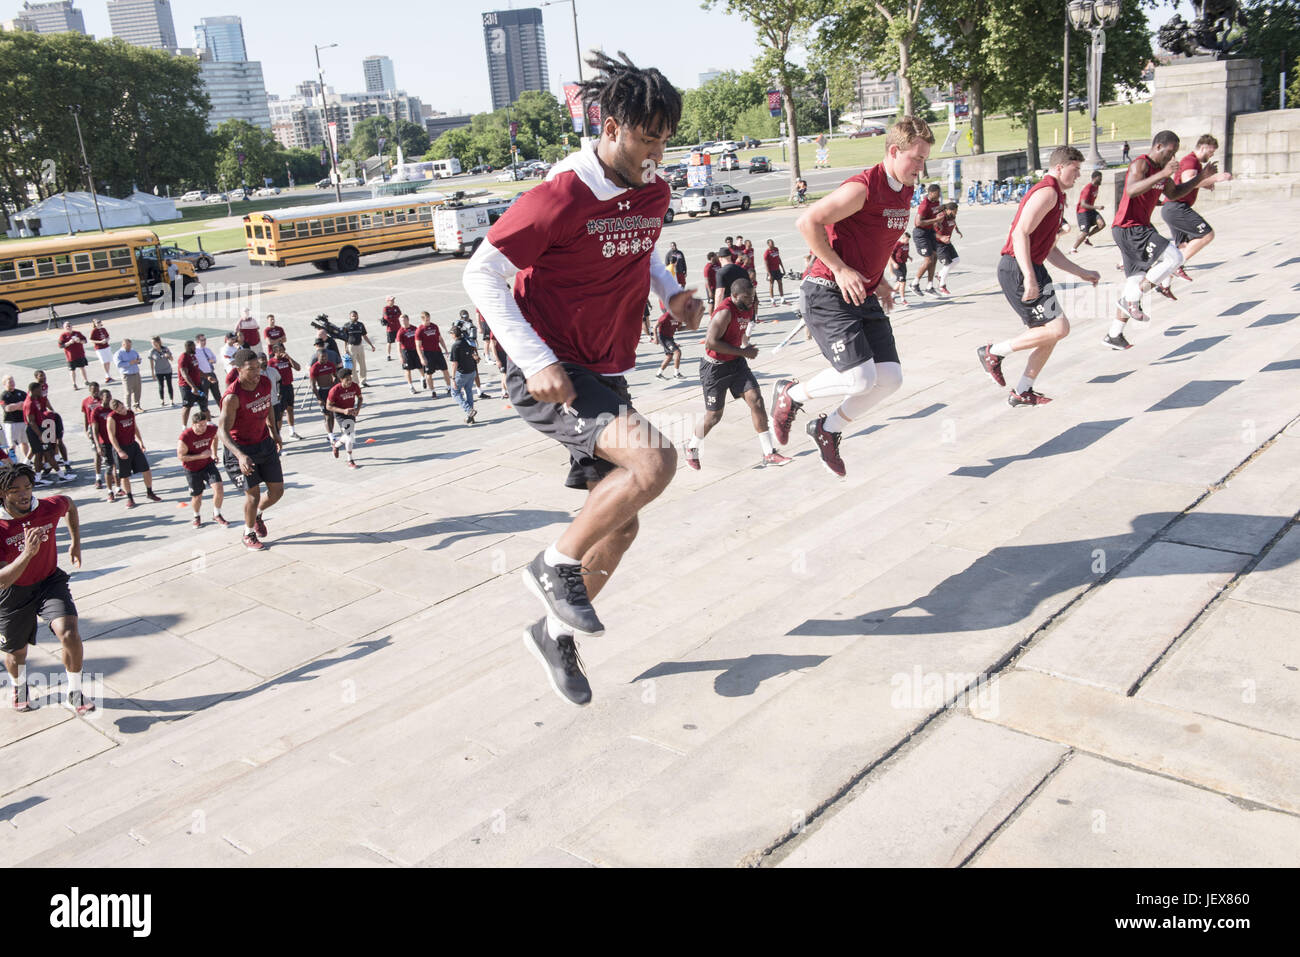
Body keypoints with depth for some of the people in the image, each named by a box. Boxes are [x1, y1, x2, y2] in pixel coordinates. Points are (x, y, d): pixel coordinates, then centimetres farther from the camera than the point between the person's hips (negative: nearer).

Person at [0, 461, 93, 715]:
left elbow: (69, 505, 11)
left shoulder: (50, 507, -18)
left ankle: (74, 693, -3)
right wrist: (27, 553, -44)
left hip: (50, 582, 1)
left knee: (69, 633, -23)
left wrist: (76, 542, 11)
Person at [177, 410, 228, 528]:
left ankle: (216, 515, 10)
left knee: (219, 489, -14)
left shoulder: (211, 430, -13)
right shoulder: (185, 436, -26)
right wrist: (200, 456, -26)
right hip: (192, 470, -3)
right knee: (197, 497, 9)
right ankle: (197, 516, 41)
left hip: (208, 464, 3)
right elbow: (180, 456, -19)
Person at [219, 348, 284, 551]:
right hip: (242, 448, -6)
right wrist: (240, 456, -41)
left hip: (265, 442, 6)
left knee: (277, 490, 7)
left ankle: (258, 514, 39)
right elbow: (224, 432, -28)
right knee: (253, 493, -3)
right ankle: (249, 534, 21)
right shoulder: (232, 396, -27)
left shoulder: (265, 383, -7)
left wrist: (274, 433, 18)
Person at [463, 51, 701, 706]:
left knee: (618, 523, 9)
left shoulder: (653, 193, 5)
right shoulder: (563, 195, -18)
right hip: (549, 376, -8)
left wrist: (670, 291, 5)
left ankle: (555, 633, 29)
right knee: (654, 459, -28)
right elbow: (481, 273, -16)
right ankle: (556, 565, -7)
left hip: (605, 376, 8)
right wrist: (536, 361, -23)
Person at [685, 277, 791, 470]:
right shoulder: (725, 312, -25)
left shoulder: (746, 308, 2)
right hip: (714, 367, -7)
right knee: (714, 416, 2)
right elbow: (710, 342, -31)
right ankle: (691, 448, 30)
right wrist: (742, 351, -26)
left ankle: (768, 454, -4)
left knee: (756, 400, -7)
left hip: (736, 362, 7)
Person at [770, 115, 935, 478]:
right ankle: (791, 394, 9)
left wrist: (878, 281, 15)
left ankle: (828, 429, 20)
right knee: (860, 378, -17)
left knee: (890, 378, 0)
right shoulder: (862, 188, -17)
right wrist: (840, 269, -19)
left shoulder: (905, 193, 13)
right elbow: (808, 222, -20)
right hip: (828, 293, -9)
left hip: (863, 296, 9)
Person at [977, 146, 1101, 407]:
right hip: (1018, 270, -11)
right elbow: (1020, 233, -22)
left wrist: (1082, 273, 26)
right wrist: (1029, 277, -29)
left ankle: (1022, 392, 17)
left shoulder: (1055, 197, 25)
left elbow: (1050, 250, 28)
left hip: (1030, 269, 11)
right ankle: (994, 352, -3)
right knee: (1058, 328, -13)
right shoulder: (1047, 192, -9)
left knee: (1050, 331, 12)